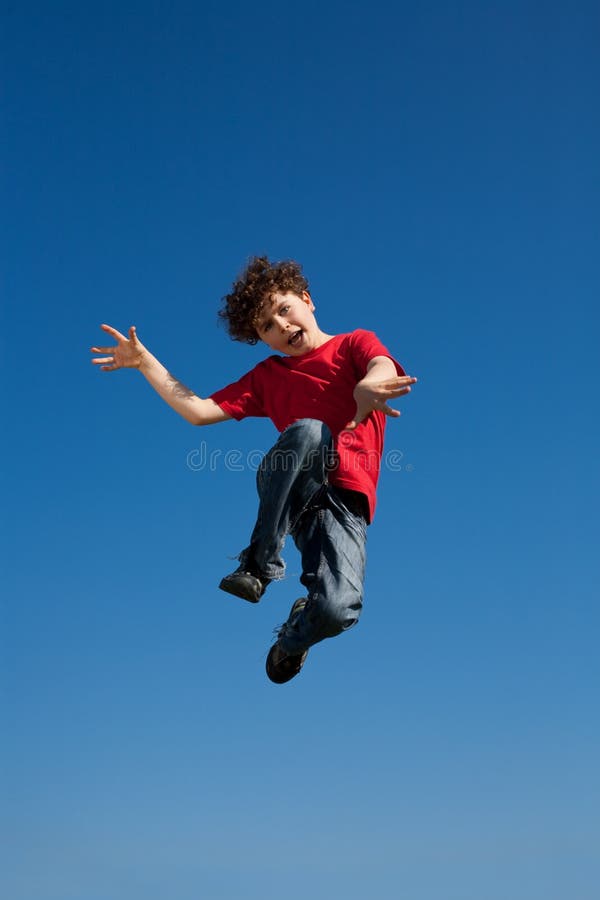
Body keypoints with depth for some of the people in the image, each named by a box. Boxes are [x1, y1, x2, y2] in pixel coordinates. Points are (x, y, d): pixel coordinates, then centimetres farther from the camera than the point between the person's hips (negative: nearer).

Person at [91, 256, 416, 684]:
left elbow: (385, 369, -8)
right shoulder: (268, 376, 29)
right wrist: (145, 362, 17)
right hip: (286, 492, 2)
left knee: (337, 609, -27)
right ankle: (260, 564, -22)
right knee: (309, 431, -35)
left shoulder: (356, 343, 17)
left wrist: (368, 386, -33)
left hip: (344, 497, -1)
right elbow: (199, 411, 22)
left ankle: (294, 635, 13)